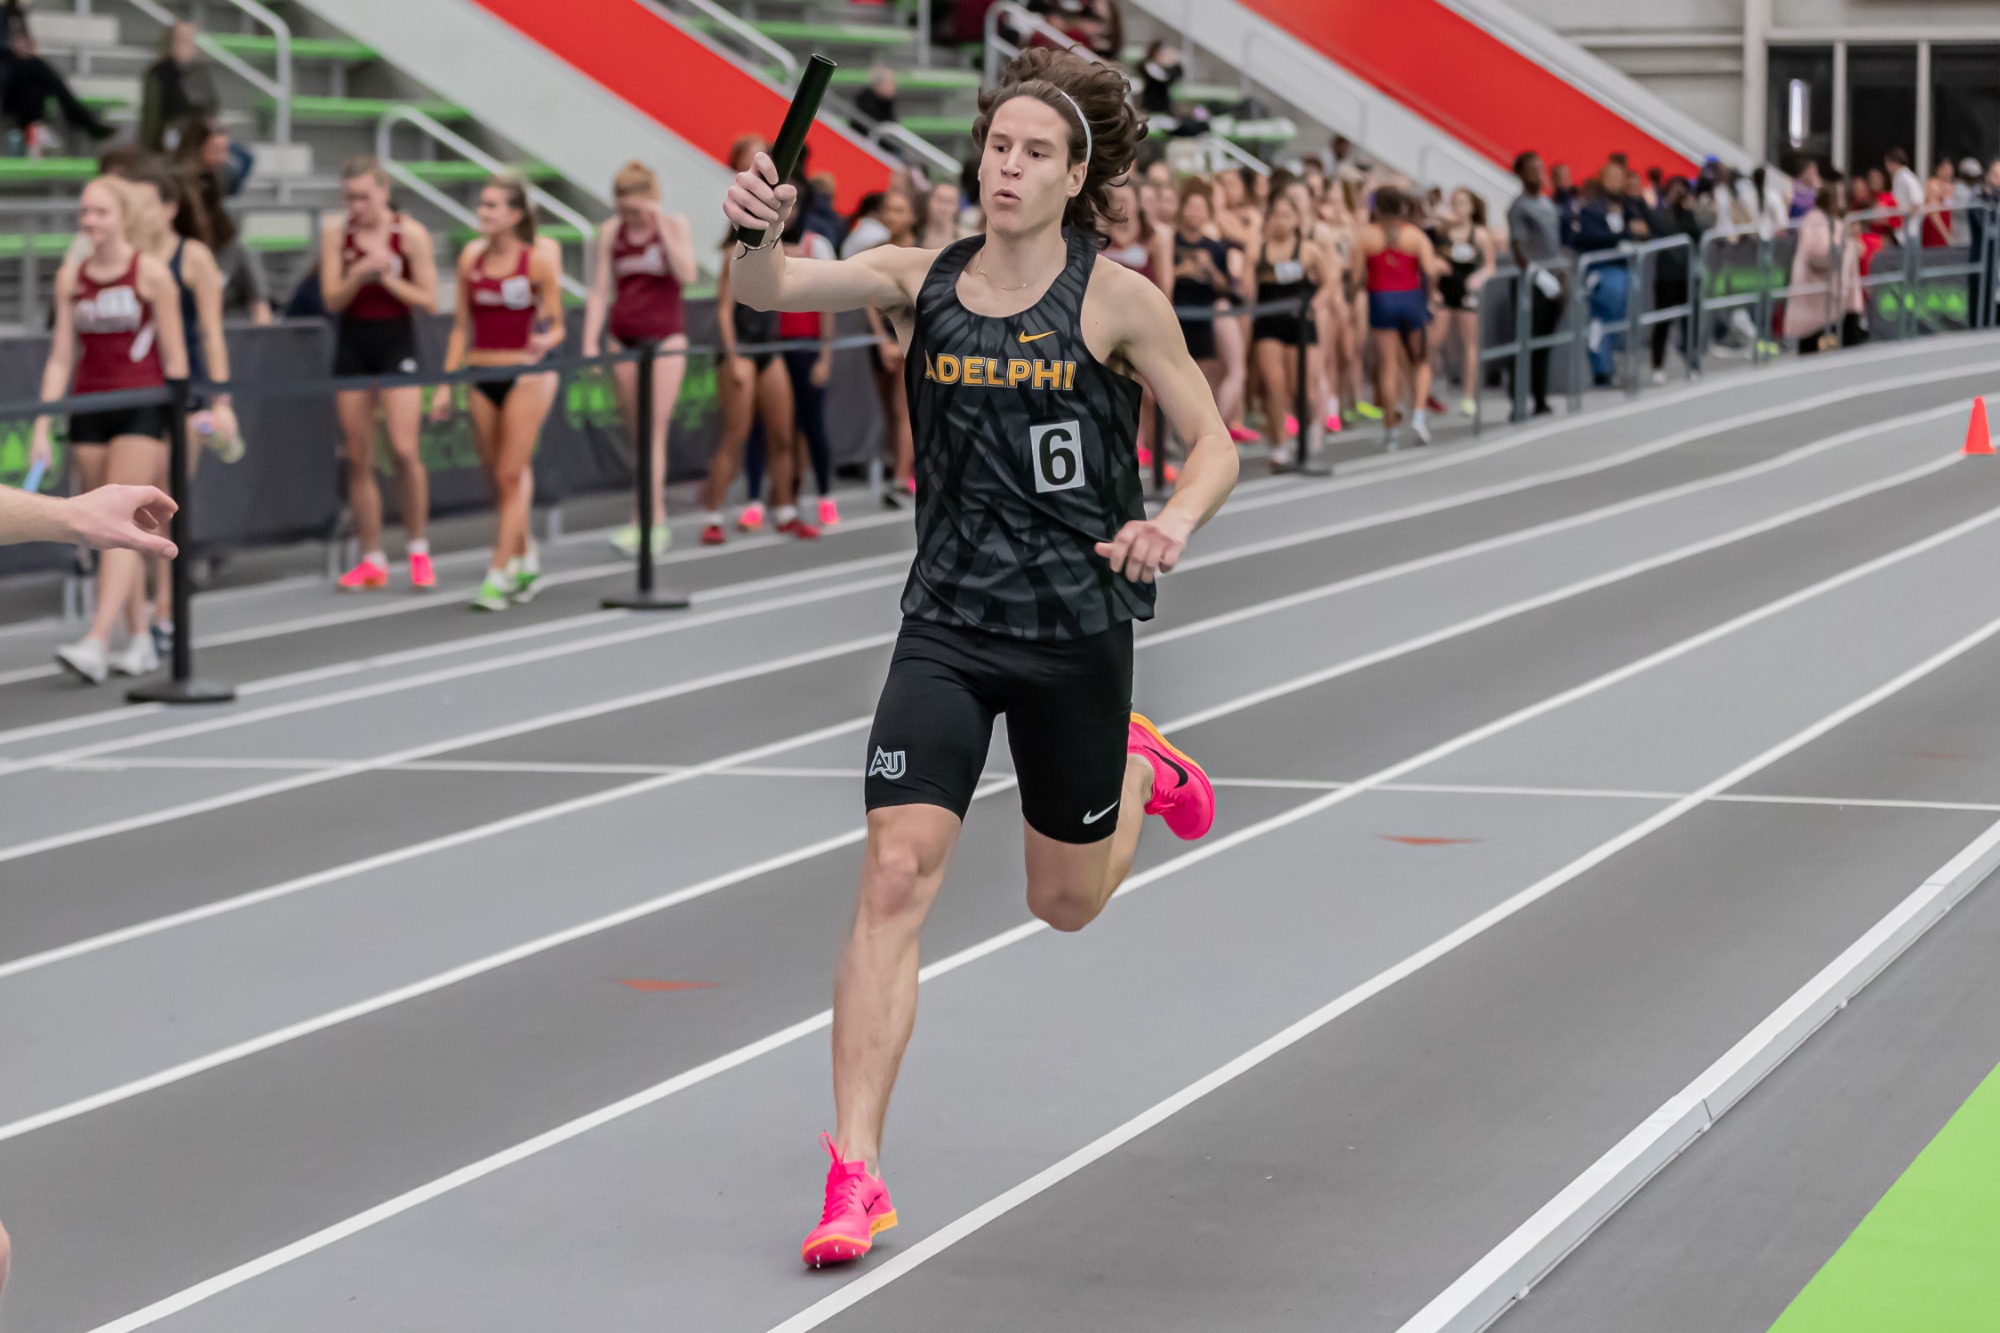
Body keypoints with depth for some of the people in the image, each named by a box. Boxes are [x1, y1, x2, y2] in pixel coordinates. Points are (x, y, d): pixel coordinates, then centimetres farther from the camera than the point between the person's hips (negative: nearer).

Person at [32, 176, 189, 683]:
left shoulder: (150, 272, -6)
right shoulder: (70, 277, 6)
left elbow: (174, 357, -2)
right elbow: (61, 358, 7)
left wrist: (176, 425, -2)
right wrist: (42, 426, 0)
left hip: (141, 409, -5)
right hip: (89, 409, 5)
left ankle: (96, 643, -20)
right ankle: (140, 641, 15)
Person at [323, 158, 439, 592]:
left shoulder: (410, 234, -5)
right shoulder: (336, 231, 1)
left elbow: (428, 300, -3)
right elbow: (332, 299, -2)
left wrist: (388, 278, -15)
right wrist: (360, 273, -19)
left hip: (396, 342, -3)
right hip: (352, 343, 3)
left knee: (404, 450, -14)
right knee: (358, 459, 3)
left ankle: (419, 550, 1)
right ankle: (372, 560, 9)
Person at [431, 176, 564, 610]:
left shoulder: (538, 260, -7)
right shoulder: (471, 257, 5)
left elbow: (556, 326, -3)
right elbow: (461, 325, 10)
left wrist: (544, 342, -26)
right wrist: (447, 383, 6)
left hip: (525, 373, -5)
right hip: (481, 374, 5)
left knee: (510, 476, -6)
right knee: (497, 475, 9)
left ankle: (499, 574, -6)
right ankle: (525, 560, 25)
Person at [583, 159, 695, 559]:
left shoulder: (675, 224, -4)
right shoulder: (611, 232, 3)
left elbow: (687, 274, -19)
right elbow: (600, 290, 4)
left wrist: (661, 227, -21)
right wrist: (590, 342, -3)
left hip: (664, 338, -4)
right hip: (624, 339, 4)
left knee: (655, 432, -9)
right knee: (641, 435, 7)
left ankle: (644, 521, -12)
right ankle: (658, 521, 15)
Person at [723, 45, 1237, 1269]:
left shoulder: (1118, 300, -7)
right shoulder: (924, 280, 0)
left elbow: (1216, 446, -2)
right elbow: (771, 290, -10)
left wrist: (1174, 524, -23)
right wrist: (756, 229, -32)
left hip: (1078, 630, -1)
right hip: (949, 626, 1)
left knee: (1067, 906, 16)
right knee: (894, 878, -14)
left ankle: (1139, 769, 50)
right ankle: (857, 1177, -11)